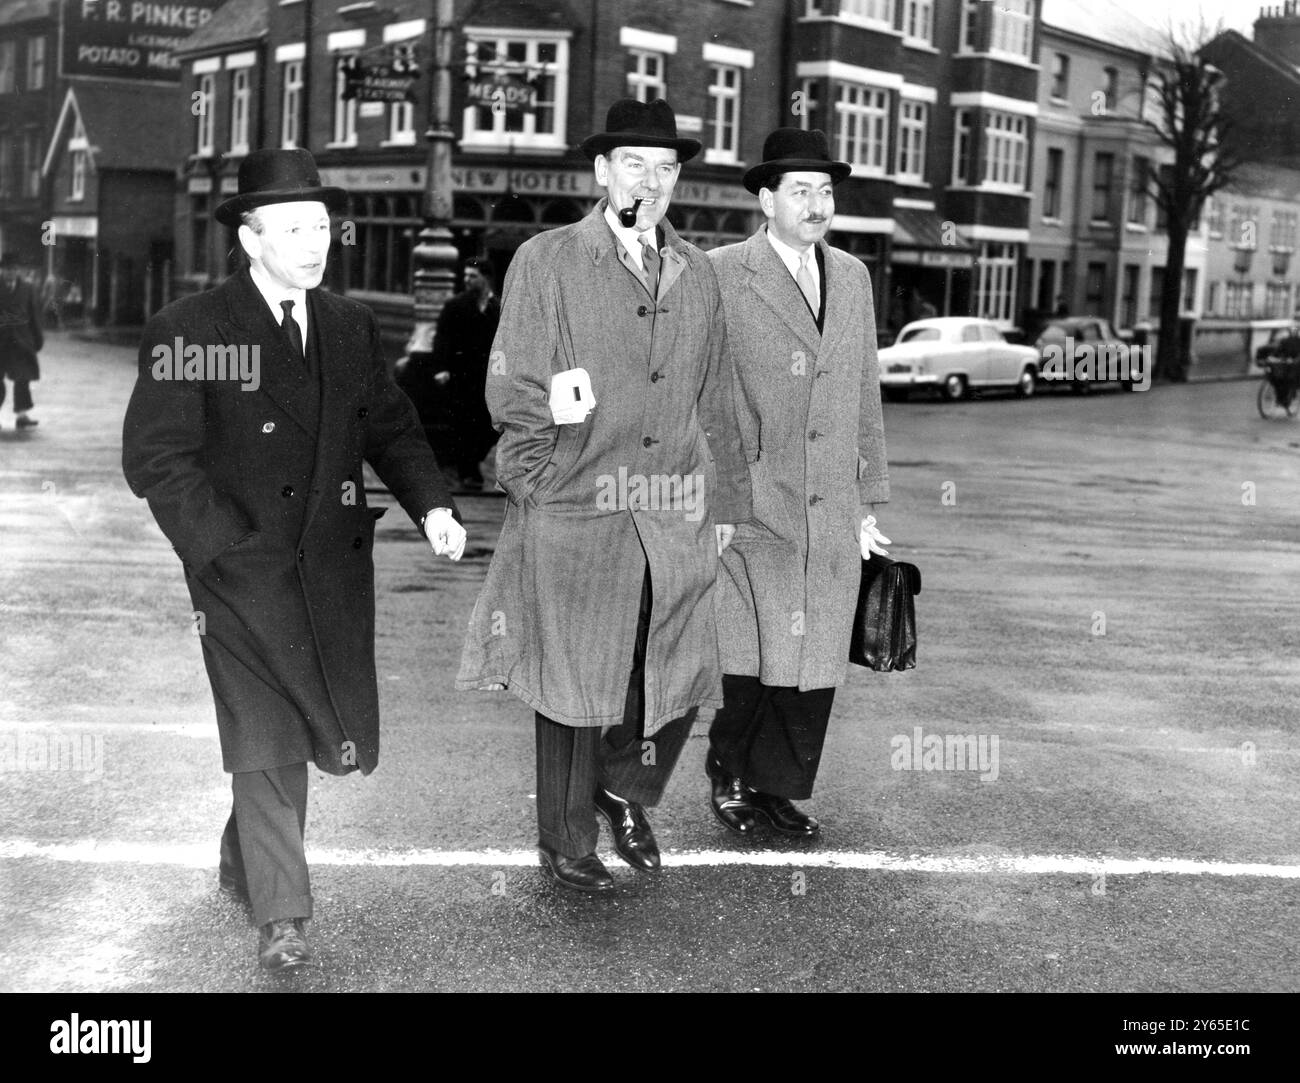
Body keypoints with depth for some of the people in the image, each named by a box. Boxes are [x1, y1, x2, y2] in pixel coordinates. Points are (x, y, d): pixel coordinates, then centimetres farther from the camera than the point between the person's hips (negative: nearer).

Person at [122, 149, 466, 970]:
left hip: (335, 567, 5)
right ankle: (281, 914, 11)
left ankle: (245, 860, 36)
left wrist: (432, 505, -4)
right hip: (242, 567, -5)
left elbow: (390, 428, 13)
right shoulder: (190, 330, -6)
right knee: (267, 741, -3)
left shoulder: (353, 327, 10)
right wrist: (222, 545, -17)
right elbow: (155, 457, -9)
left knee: (342, 737, 10)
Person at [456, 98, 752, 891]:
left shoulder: (697, 273, 14)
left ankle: (626, 793, 34)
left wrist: (726, 498, 17)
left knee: (677, 681, 5)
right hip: (575, 514, -4)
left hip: (675, 518, 4)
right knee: (575, 686, 3)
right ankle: (567, 841, 24)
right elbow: (508, 391, -3)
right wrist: (550, 404, -22)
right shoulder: (546, 262, 0)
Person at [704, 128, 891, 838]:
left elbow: (864, 397, 17)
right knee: (755, 655, -4)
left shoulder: (853, 277, 14)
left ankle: (778, 788, 20)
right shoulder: (721, 275, -3)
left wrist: (869, 504, 15)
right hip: (752, 510, -5)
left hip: (832, 516, 5)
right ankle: (730, 774, 18)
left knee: (815, 664, 6)